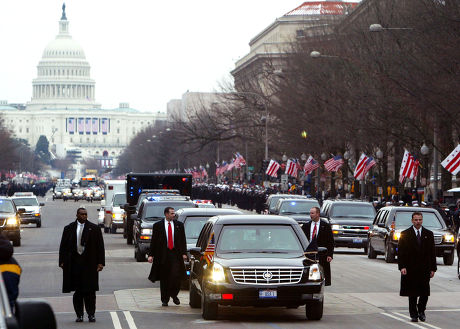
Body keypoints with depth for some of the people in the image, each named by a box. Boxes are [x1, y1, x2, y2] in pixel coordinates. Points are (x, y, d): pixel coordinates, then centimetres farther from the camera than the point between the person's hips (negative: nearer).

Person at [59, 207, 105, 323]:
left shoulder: (94, 229, 5)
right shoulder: (69, 229, 8)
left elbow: (100, 247, 4)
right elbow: (63, 247, 9)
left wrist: (100, 263, -3)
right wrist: (62, 262, 0)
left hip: (89, 264, -1)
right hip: (74, 263, 1)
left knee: (90, 290, -1)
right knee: (77, 291, 2)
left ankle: (91, 314, 7)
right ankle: (79, 314, 9)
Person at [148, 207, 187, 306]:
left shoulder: (179, 225, 9)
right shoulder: (157, 225, 4)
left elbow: (183, 240, 10)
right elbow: (153, 241, 4)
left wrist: (184, 253, 0)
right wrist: (151, 255, -3)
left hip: (176, 254, 1)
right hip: (163, 255, 0)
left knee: (176, 276, -11)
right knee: (164, 278, 4)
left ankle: (174, 295, 11)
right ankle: (165, 300, 13)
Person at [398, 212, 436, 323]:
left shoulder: (429, 234, 9)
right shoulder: (405, 234, 2)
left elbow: (432, 252, 9)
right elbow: (400, 252, -1)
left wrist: (433, 268, 3)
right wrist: (402, 267, -12)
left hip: (425, 269, 2)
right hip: (410, 270, -2)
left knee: (425, 293, 0)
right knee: (412, 294, 2)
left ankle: (421, 310, 22)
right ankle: (414, 314, 12)